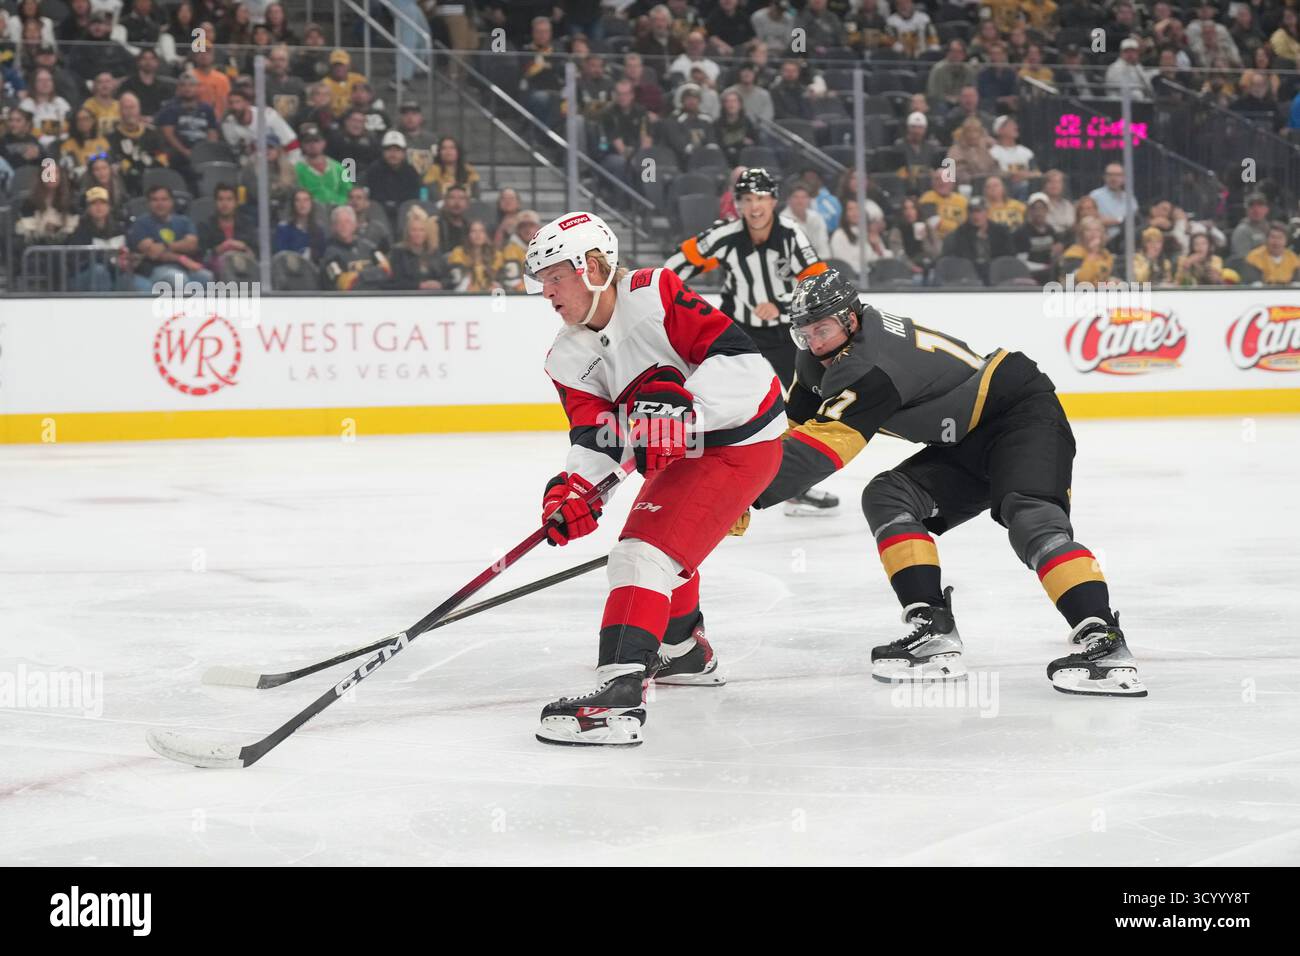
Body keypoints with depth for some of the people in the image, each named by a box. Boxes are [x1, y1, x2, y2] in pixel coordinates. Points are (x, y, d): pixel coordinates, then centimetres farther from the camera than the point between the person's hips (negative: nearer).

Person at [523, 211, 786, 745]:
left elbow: (740, 361, -27)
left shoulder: (653, 297, -23)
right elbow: (594, 437, -6)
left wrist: (686, 407, -39)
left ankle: (619, 693, -34)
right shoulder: (569, 359, 1)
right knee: (666, 545, 31)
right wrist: (575, 489, -25)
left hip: (741, 443, -10)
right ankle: (686, 654, 57)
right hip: (684, 451, 10)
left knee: (644, 550, -22)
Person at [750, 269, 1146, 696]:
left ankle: (1104, 643, -42)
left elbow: (819, 446, -35)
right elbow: (797, 423, 16)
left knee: (1029, 516, -32)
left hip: (1024, 415, -10)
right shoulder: (823, 357, 2)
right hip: (969, 444, 10)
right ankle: (933, 633, -14)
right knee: (887, 497, -4)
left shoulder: (867, 366, -27)